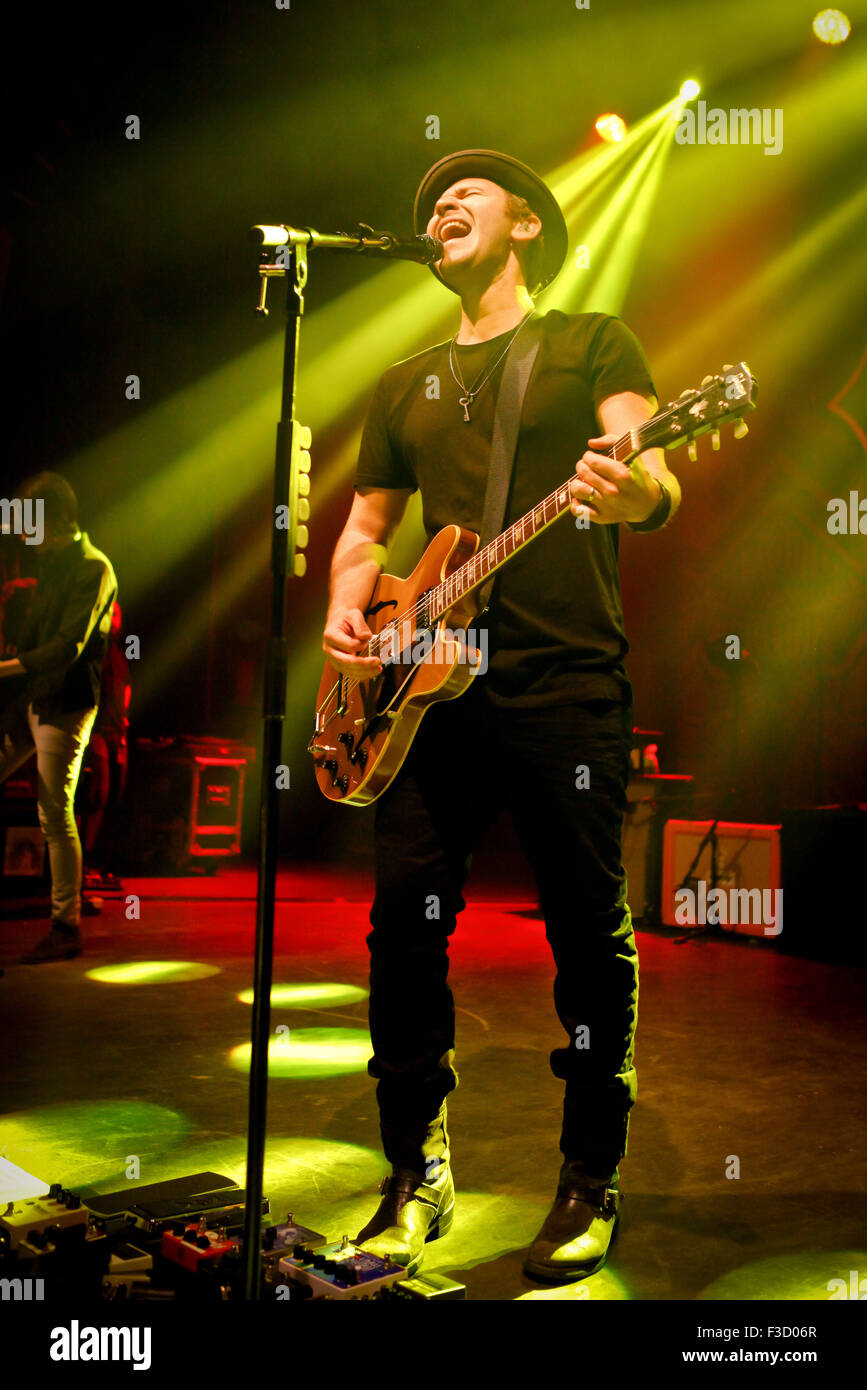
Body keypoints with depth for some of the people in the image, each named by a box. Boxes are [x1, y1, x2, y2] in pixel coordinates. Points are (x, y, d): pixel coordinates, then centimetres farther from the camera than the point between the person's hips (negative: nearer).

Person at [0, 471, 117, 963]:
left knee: (56, 817, -5)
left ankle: (66, 928, 4)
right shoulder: (51, 563, 15)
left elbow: (67, 647, -21)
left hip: (64, 705, -9)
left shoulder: (93, 569, -13)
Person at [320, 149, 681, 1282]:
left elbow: (659, 484, -6)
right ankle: (416, 1175, 16)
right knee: (404, 921, 1)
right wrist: (345, 606, 4)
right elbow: (368, 524, 25)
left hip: (570, 687, -4)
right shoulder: (406, 386, 23)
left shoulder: (593, 342, 9)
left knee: (590, 932, 0)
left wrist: (633, 490, -30)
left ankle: (592, 1183, 17)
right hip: (431, 687, 4)